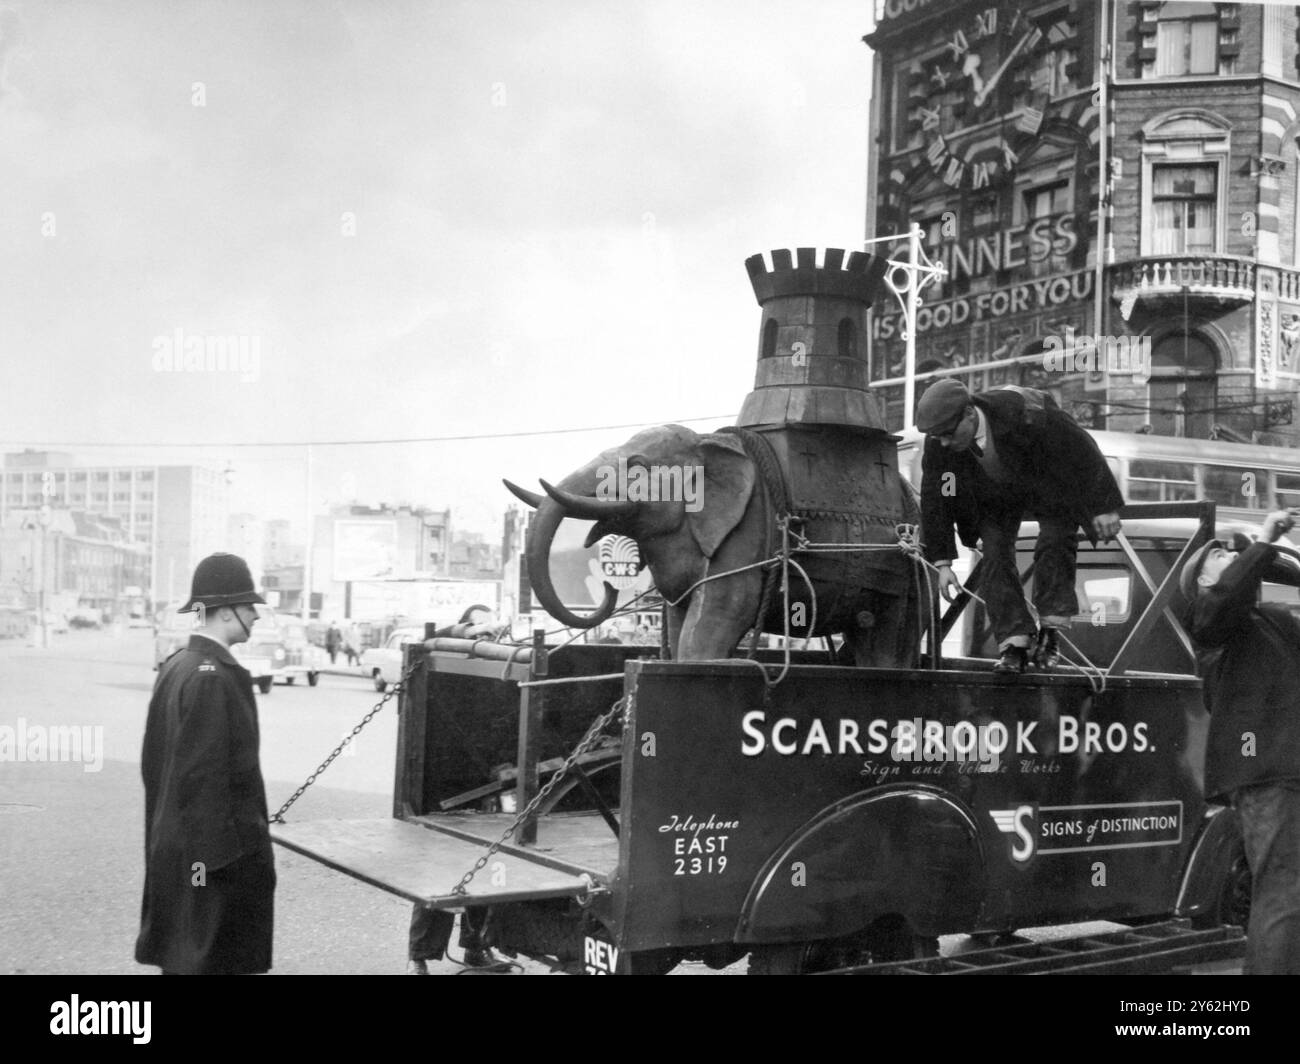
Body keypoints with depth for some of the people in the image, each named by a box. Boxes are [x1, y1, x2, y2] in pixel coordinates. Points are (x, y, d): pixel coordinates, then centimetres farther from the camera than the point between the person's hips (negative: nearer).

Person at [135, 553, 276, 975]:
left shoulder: (174, 667, 9)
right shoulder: (214, 678, -20)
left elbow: (153, 762, 15)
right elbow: (200, 776, -23)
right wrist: (212, 855, -20)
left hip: (170, 845, 9)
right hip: (219, 853, -9)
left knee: (178, 956, 17)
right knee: (217, 959, 0)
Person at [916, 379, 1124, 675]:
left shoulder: (1026, 415, -40)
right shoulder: (938, 443, -28)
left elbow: (1082, 450, -27)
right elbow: (935, 500, -16)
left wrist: (1104, 507, -21)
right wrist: (942, 562, -16)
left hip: (1050, 483, -3)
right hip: (994, 494, 3)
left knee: (1055, 543, -18)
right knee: (995, 554, -12)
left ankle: (1049, 630, -5)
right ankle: (1013, 643, -8)